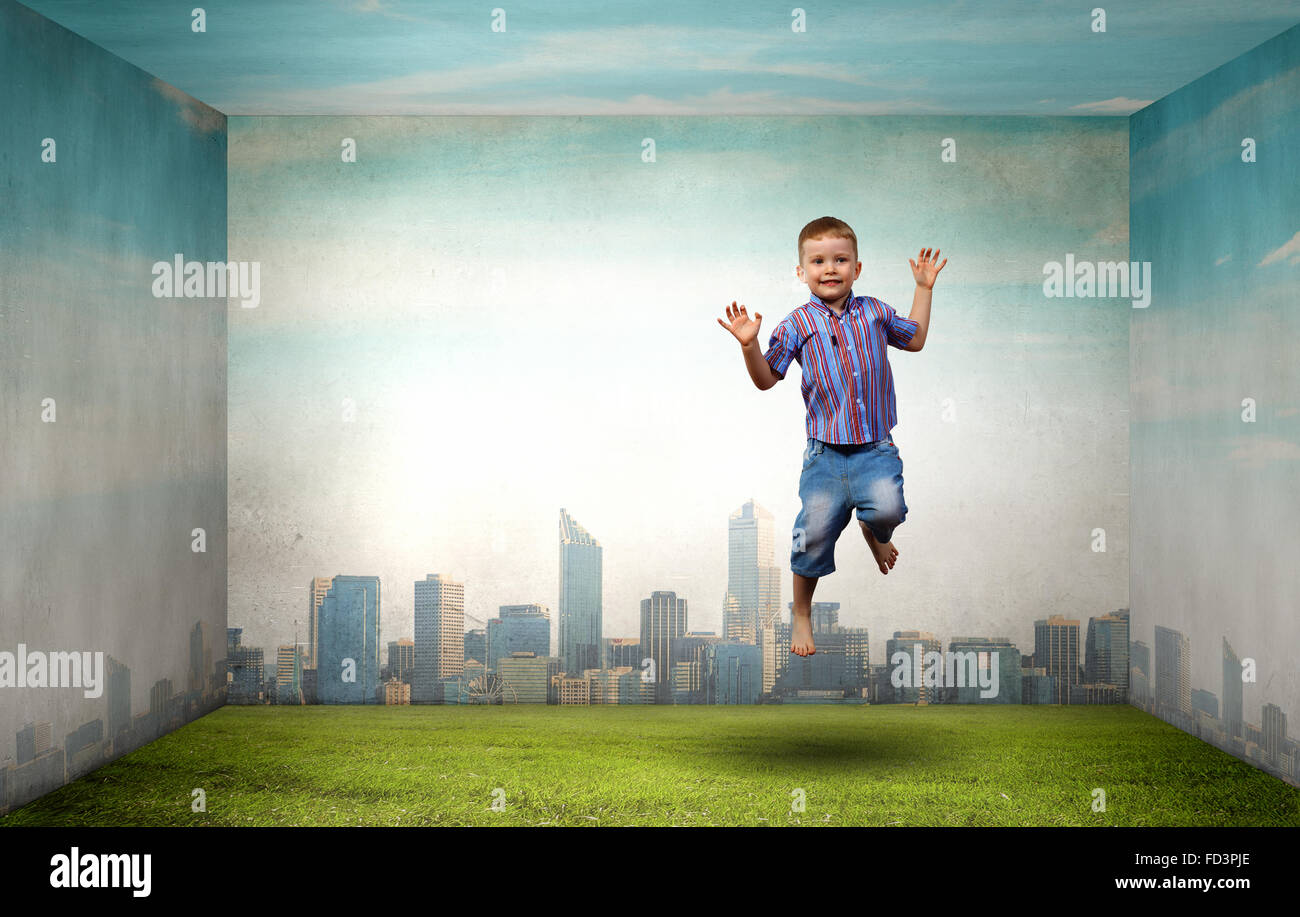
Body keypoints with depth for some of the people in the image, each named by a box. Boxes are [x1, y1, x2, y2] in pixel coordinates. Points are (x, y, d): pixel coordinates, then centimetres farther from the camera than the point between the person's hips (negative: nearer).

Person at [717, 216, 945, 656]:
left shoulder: (874, 312, 7)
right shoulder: (796, 325, 0)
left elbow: (915, 338, 26)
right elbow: (766, 379, 2)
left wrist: (924, 288, 23)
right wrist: (749, 345, -14)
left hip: (876, 447, 1)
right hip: (825, 452, -1)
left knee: (887, 508, -24)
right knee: (816, 529, -5)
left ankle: (875, 532, 18)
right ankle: (801, 614, 17)